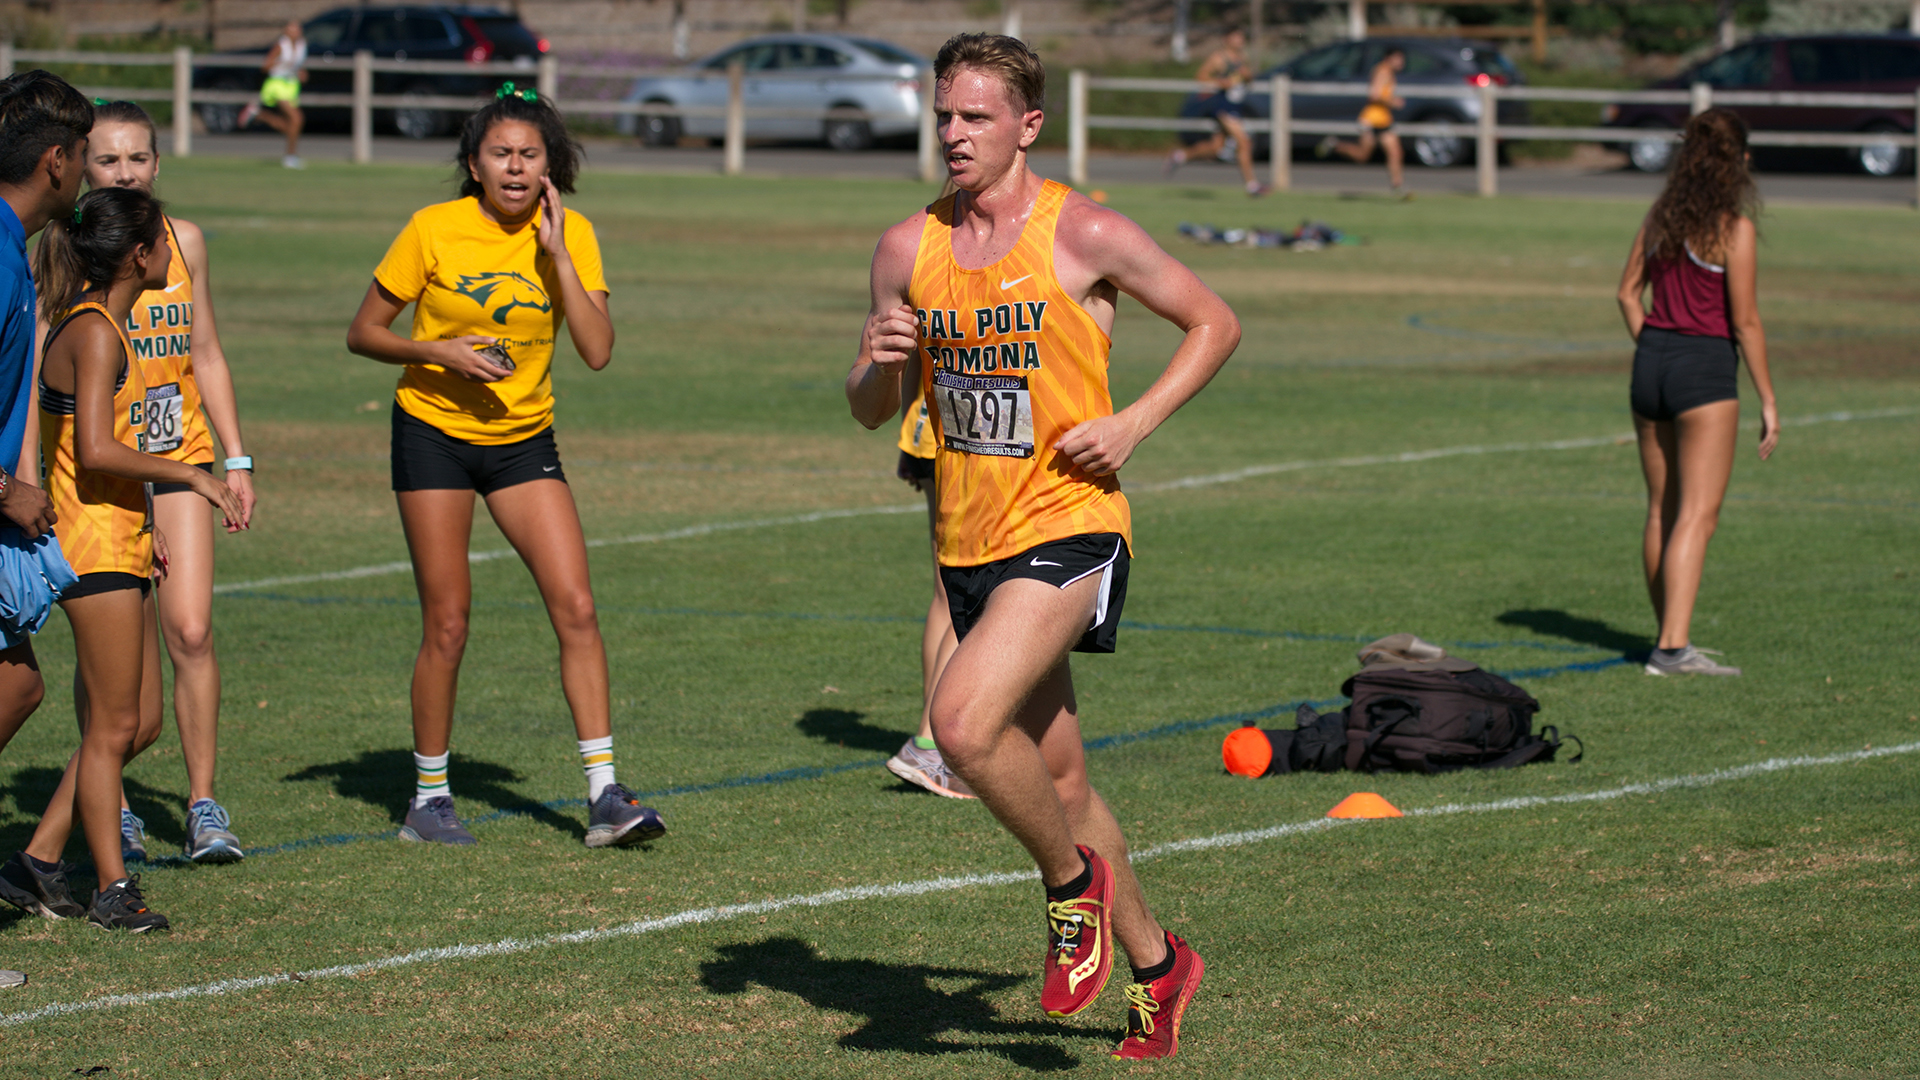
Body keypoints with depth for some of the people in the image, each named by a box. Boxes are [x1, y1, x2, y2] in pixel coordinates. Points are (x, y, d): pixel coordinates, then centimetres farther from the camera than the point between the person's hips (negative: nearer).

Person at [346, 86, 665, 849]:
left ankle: (604, 794, -7)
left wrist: (556, 255, -19)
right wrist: (441, 352, -20)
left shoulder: (569, 236, -5)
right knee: (447, 626, -3)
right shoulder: (436, 229, -11)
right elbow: (363, 333, -4)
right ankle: (429, 798, 13)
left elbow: (597, 351, -15)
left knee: (576, 608, -9)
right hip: (435, 434, -3)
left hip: (524, 439, 3)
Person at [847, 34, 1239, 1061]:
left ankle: (1073, 881, 0)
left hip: (1066, 524, -6)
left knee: (964, 723, -25)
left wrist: (1133, 424, -11)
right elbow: (870, 409, 12)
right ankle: (1154, 963, 29)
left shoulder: (1084, 234, -9)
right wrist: (882, 366, -11)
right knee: (1056, 777, 12)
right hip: (968, 541, 6)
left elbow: (1214, 322, 0)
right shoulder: (910, 248, 5)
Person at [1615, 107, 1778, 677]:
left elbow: (1628, 292, 12)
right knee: (1697, 515, -8)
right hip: (1705, 366, -7)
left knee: (1662, 510, 15)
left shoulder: (1661, 214, 7)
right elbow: (1745, 321, -12)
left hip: (1652, 359, 7)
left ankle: (1670, 636, 23)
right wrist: (1768, 400, -6)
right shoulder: (1735, 229, -12)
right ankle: (1673, 647, -16)